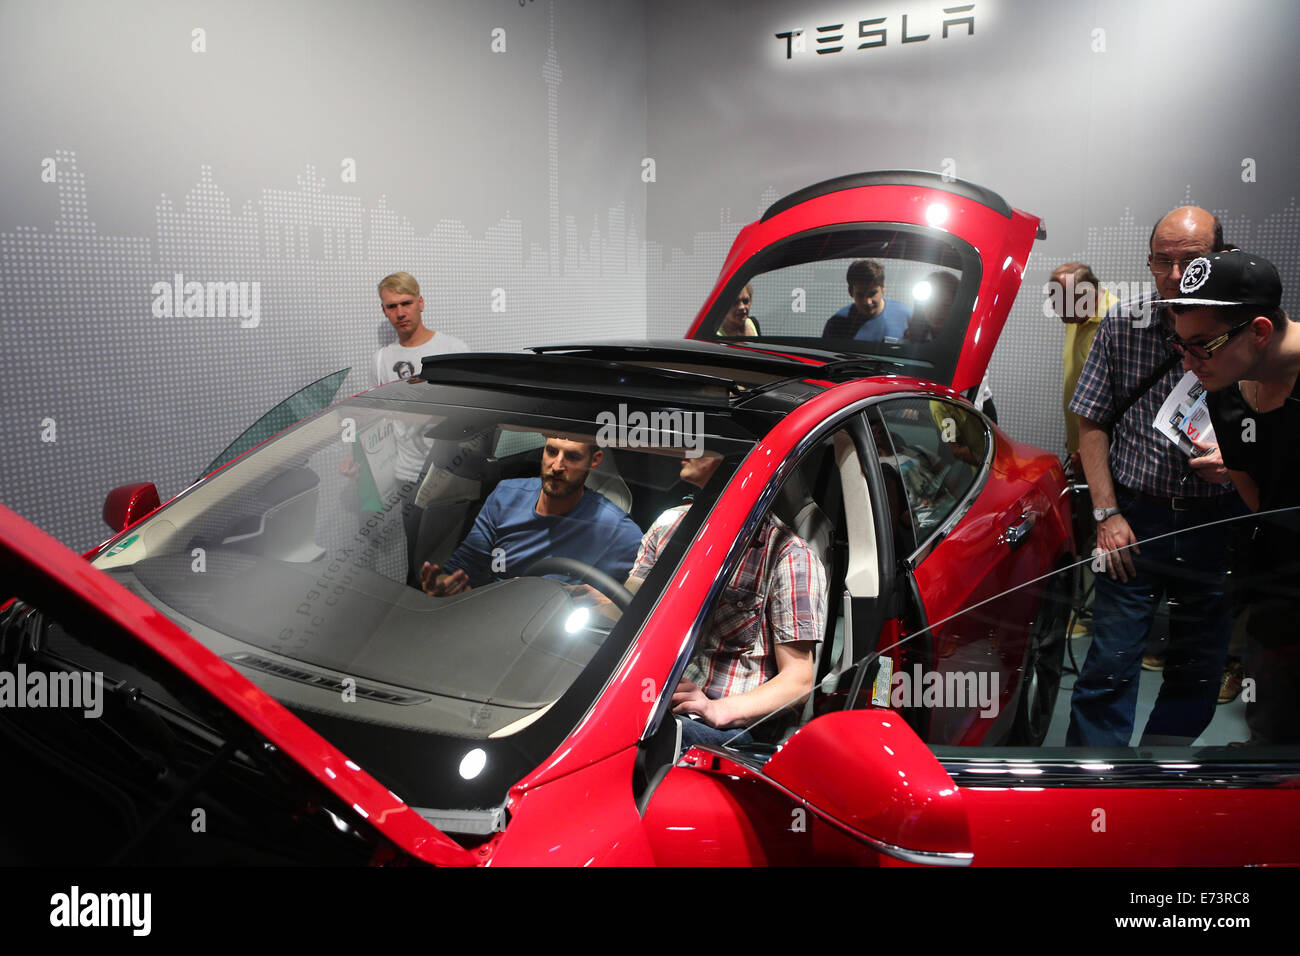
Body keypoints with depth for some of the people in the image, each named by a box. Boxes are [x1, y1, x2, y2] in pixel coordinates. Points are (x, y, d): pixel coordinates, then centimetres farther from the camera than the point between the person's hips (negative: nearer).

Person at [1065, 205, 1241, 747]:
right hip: (1137, 519, -1)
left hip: (1217, 524, 1)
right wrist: (1107, 514, -5)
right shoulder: (1122, 325, -2)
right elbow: (1092, 423, 2)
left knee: (1199, 673, 12)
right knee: (1110, 668, -2)